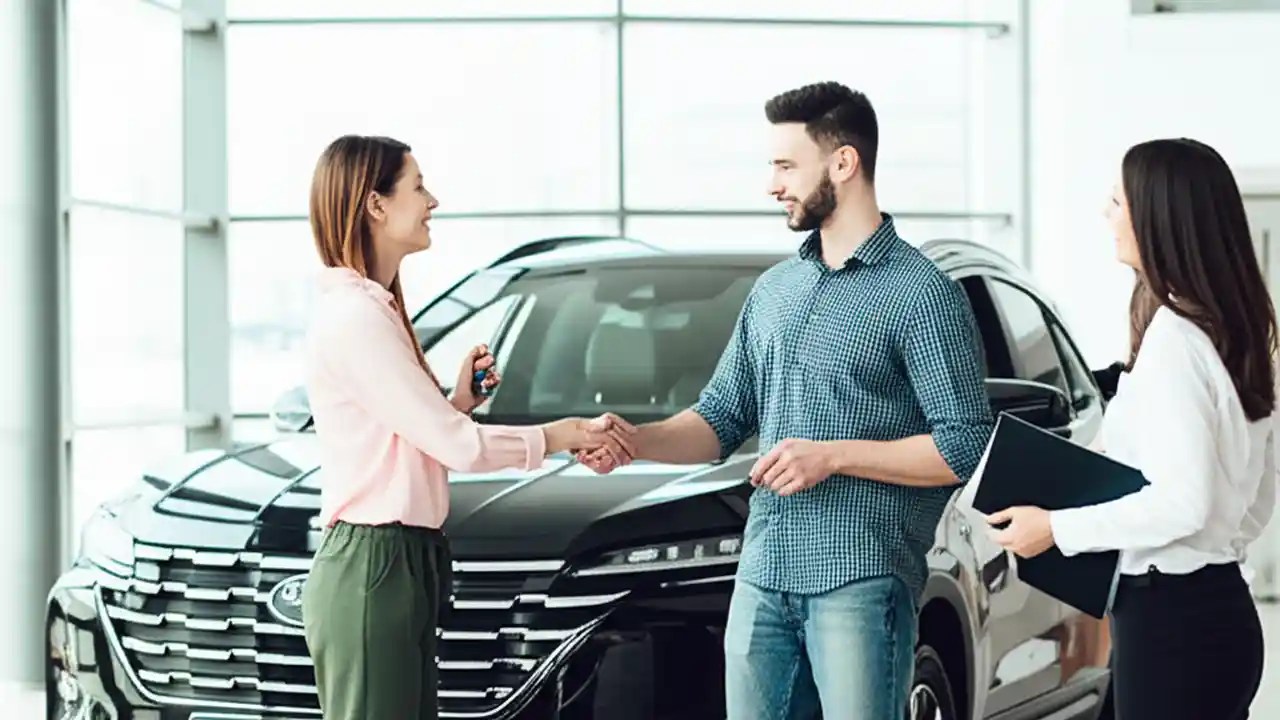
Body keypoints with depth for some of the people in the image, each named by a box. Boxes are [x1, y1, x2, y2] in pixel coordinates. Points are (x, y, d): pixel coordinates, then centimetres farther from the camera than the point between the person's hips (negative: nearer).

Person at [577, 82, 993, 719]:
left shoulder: (921, 294, -6)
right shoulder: (773, 289, 17)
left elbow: (965, 447, -11)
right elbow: (722, 416, 18)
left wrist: (833, 456, -15)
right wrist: (636, 440, 0)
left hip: (860, 579, -7)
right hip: (763, 576, 7)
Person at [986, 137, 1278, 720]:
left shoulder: (1172, 338, -17)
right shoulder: (1233, 332, 11)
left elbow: (1182, 502, -22)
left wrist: (1057, 528, -14)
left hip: (1171, 620, -9)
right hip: (1220, 605, 9)